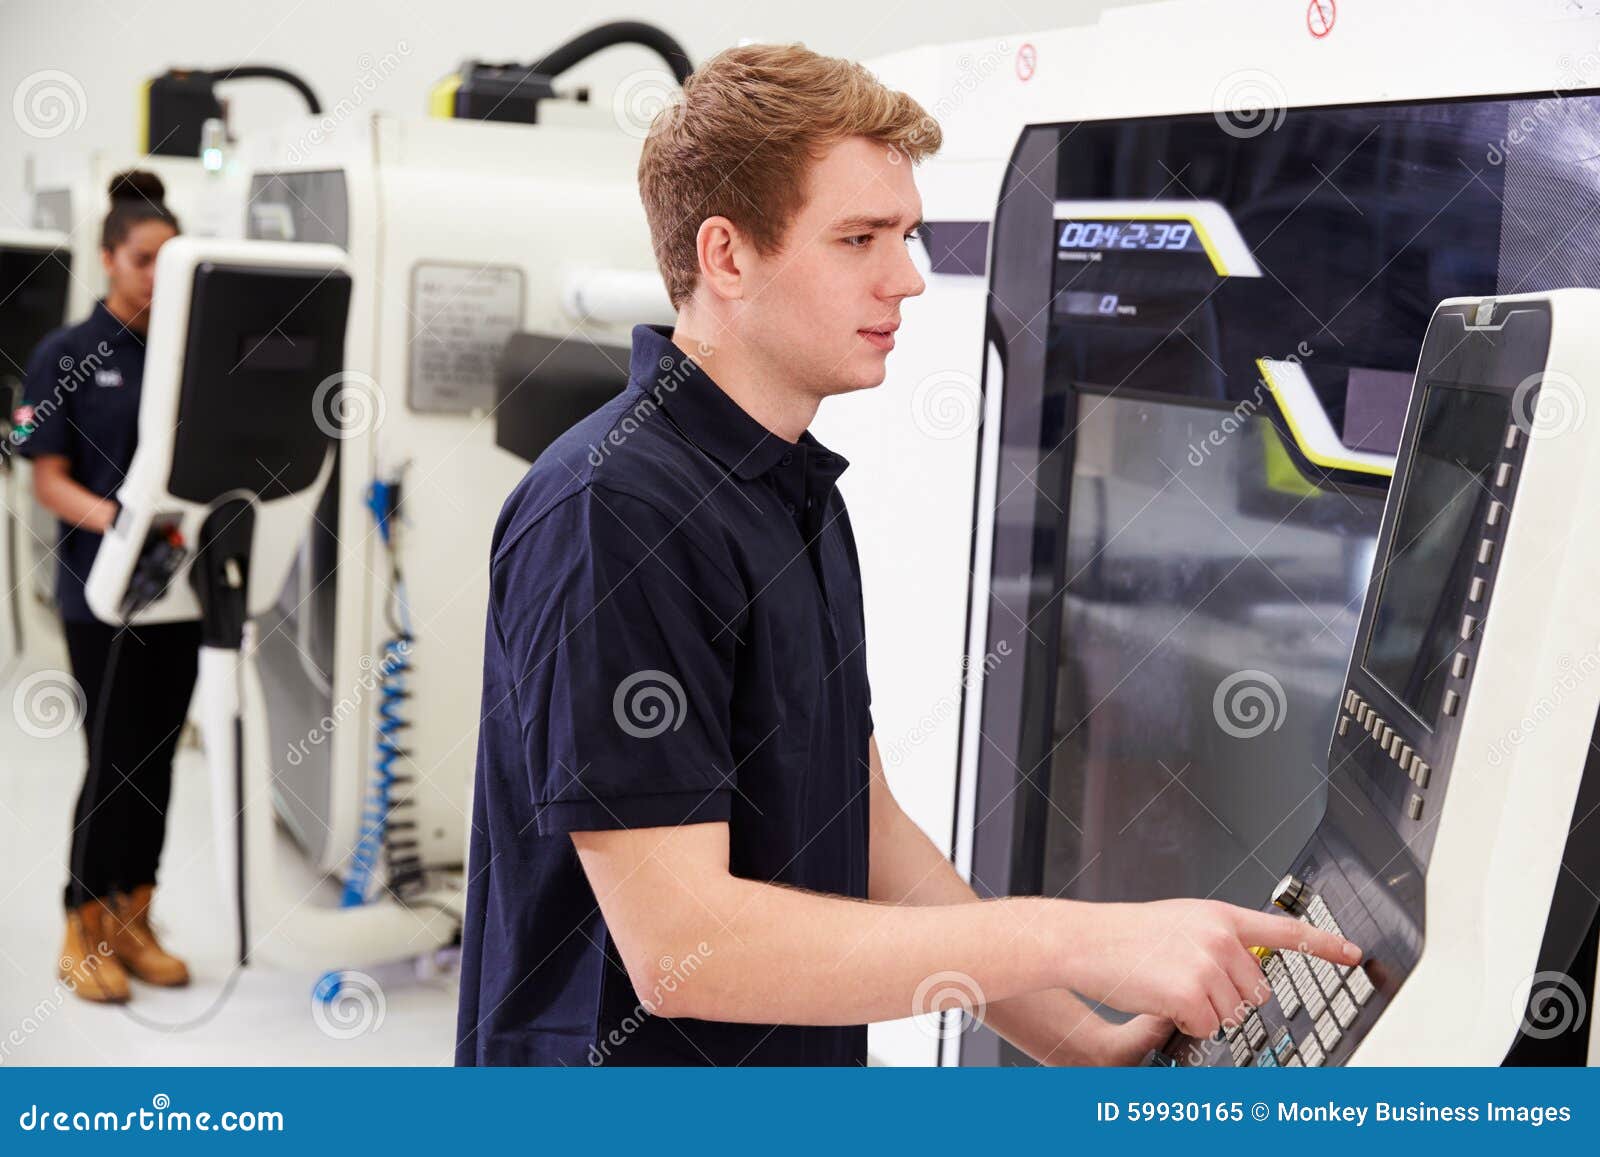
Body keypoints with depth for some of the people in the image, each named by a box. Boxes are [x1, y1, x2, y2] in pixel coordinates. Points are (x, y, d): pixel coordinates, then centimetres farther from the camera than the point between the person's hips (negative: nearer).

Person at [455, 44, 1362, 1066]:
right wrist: (1077, 938, -26)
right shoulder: (612, 512, -23)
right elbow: (679, 944, -28)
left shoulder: (800, 492, 7)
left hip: (798, 1071, 9)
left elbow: (866, 827, 8)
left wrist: (1083, 1043, 0)